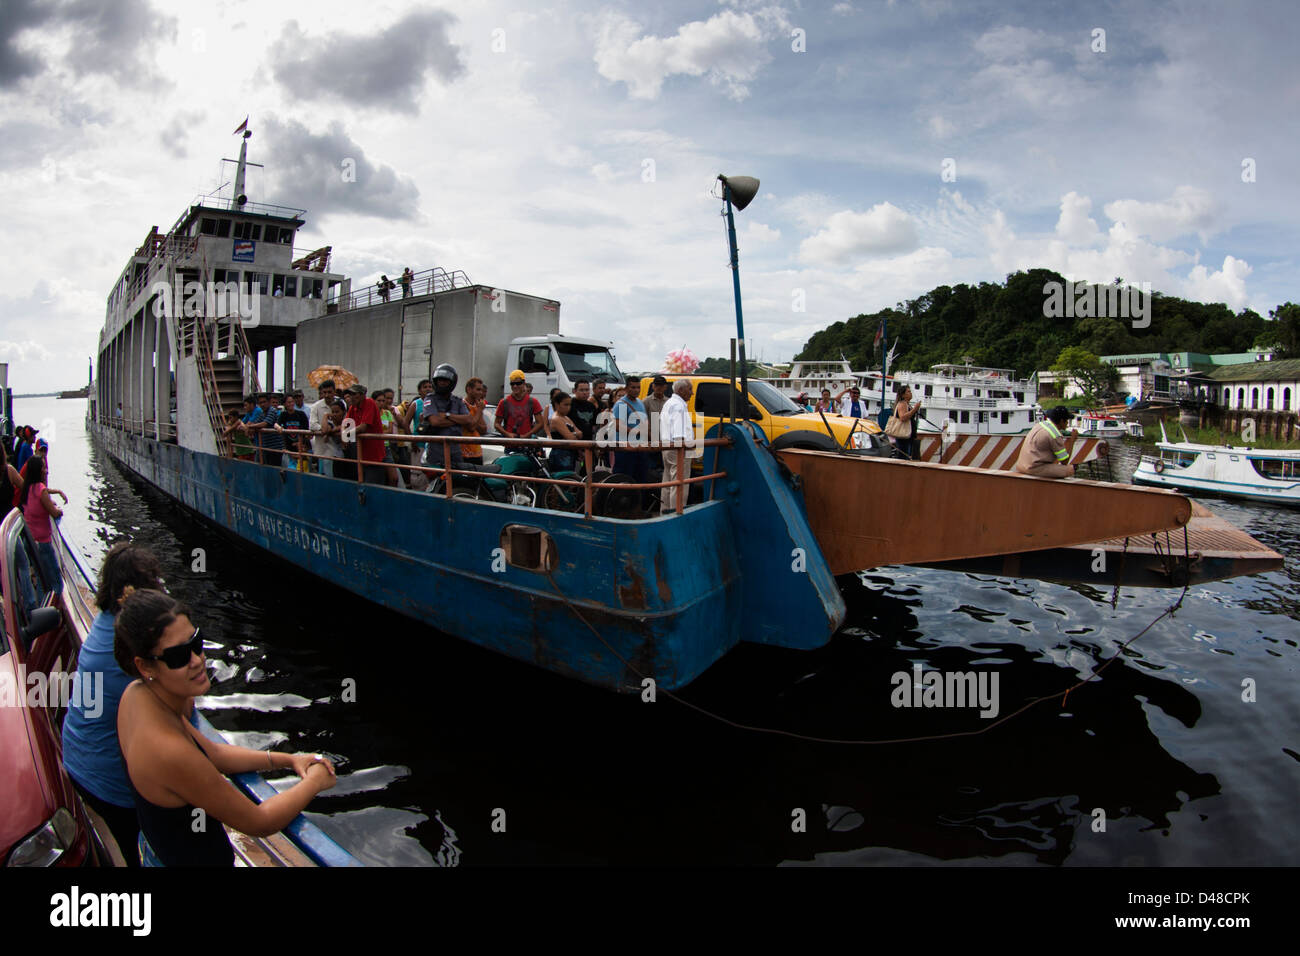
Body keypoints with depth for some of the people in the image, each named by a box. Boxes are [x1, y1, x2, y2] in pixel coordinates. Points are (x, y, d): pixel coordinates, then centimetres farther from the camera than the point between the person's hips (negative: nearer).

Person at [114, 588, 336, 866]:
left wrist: (287, 759, -1)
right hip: (196, 858, -8)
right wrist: (315, 781, -9)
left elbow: (210, 753, 6)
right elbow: (260, 823, -23)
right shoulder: (167, 750, -35)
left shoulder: (137, 692, -10)